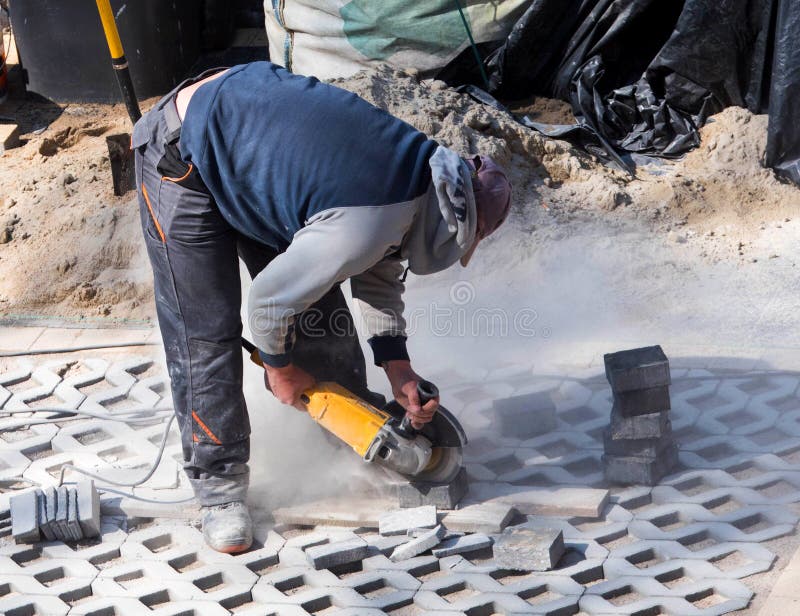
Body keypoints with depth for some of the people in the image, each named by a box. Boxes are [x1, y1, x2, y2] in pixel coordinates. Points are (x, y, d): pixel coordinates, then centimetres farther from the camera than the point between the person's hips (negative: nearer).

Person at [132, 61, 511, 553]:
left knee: (321, 306, 13)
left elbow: (380, 267, 8)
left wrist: (396, 364, 3)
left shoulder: (417, 161, -8)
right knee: (204, 333, -5)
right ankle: (219, 485, 9)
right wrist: (280, 368, -1)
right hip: (184, 159, -9)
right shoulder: (364, 229, -34)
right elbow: (270, 301, -21)